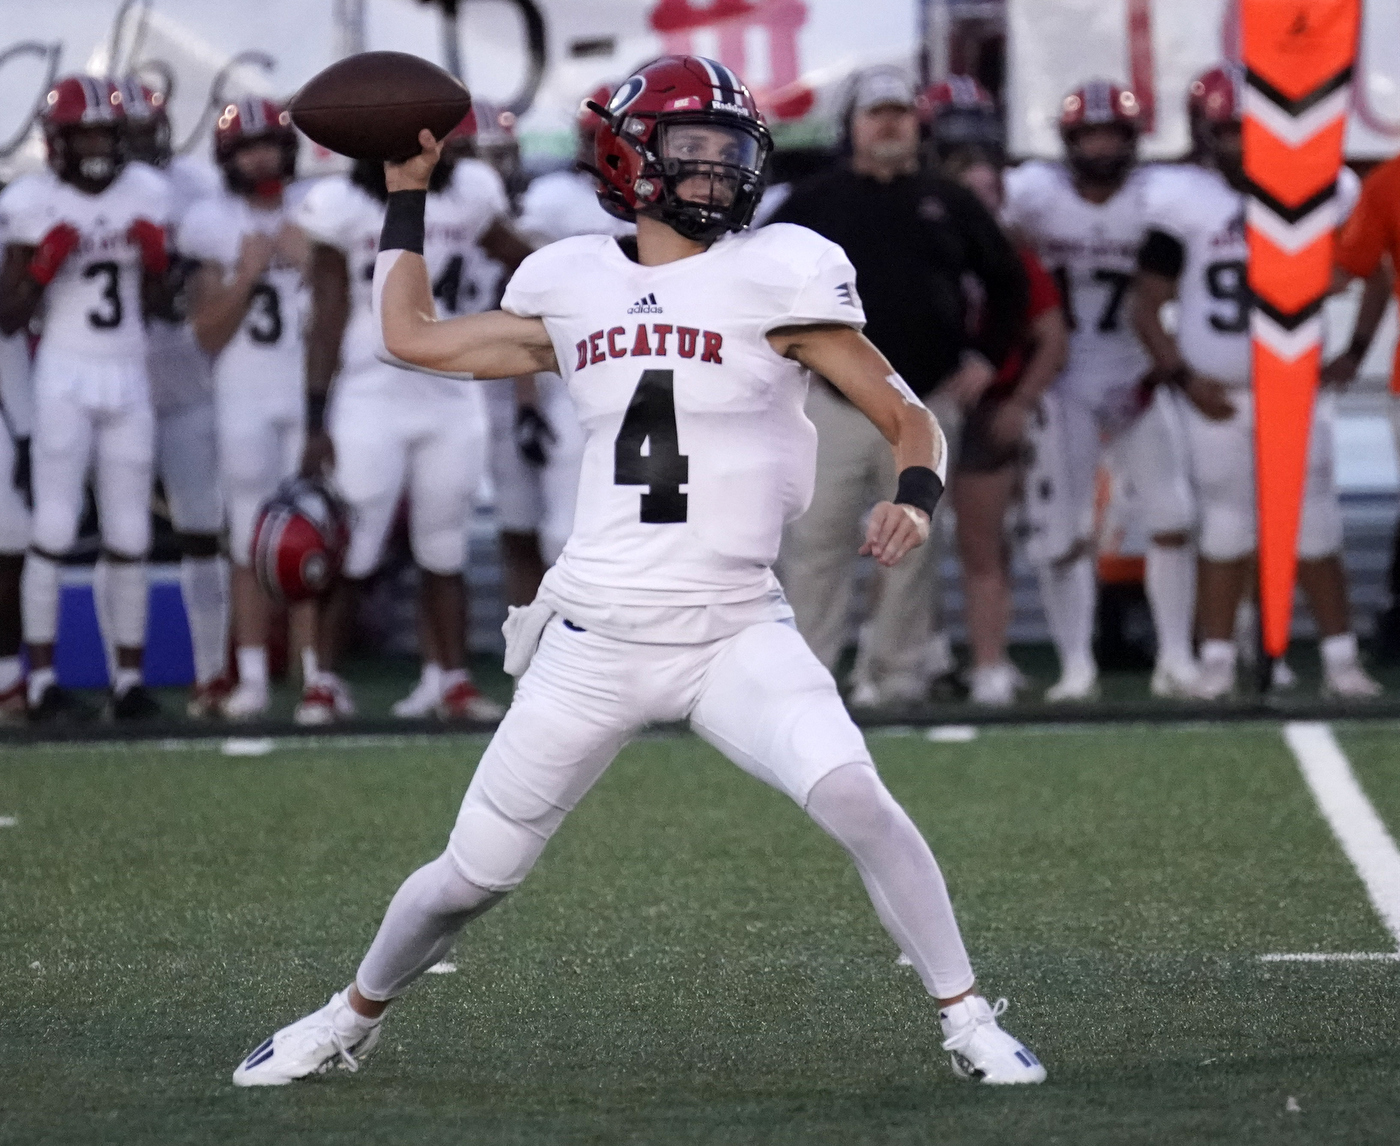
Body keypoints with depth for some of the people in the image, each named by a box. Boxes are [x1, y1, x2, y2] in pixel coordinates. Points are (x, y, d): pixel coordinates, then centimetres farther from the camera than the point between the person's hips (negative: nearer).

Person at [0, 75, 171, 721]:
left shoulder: (144, 194, 6)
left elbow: (156, 306, 12)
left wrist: (155, 260, -7)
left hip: (128, 377, 4)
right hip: (64, 376, -4)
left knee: (128, 535, 5)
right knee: (55, 528, -8)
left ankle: (130, 677, 10)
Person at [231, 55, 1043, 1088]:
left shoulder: (774, 278, -3)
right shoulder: (574, 288, 7)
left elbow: (908, 418, -1)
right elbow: (411, 336, 20)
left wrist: (915, 498, -21)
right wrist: (409, 191, 21)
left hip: (737, 635, -2)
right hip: (595, 642, 2)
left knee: (854, 797, -26)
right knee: (473, 875, 9)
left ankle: (969, 1022, -12)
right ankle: (353, 1018, 35)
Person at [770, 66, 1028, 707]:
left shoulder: (948, 204, 9)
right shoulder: (814, 201, 4)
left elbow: (1006, 281, 17)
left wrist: (986, 358, 8)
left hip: (927, 405, 2)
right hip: (836, 404, -2)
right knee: (816, 540, -6)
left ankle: (896, 671, 13)